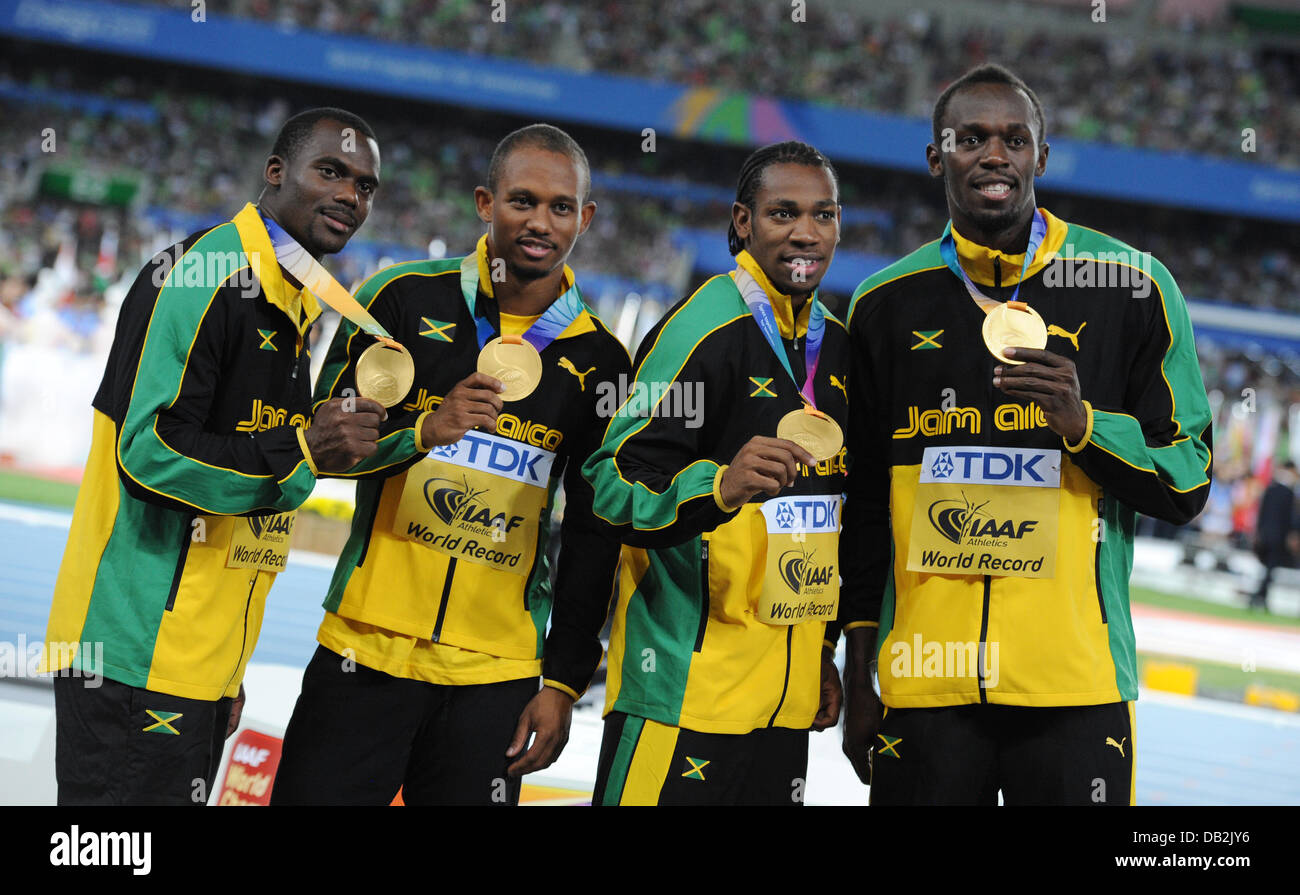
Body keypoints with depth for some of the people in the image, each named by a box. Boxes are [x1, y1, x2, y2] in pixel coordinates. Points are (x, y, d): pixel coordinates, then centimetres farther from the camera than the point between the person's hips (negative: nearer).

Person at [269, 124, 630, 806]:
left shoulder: (599, 361, 5)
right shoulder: (407, 299, 0)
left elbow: (593, 537, 7)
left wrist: (563, 682, 3)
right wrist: (423, 431, -19)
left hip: (496, 677, 1)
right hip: (368, 649, -1)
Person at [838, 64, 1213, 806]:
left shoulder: (1130, 286, 2)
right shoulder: (886, 304, 9)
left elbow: (1188, 481, 4)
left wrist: (1084, 423, -14)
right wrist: (859, 674, 11)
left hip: (1075, 685, -2)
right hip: (924, 685, 2)